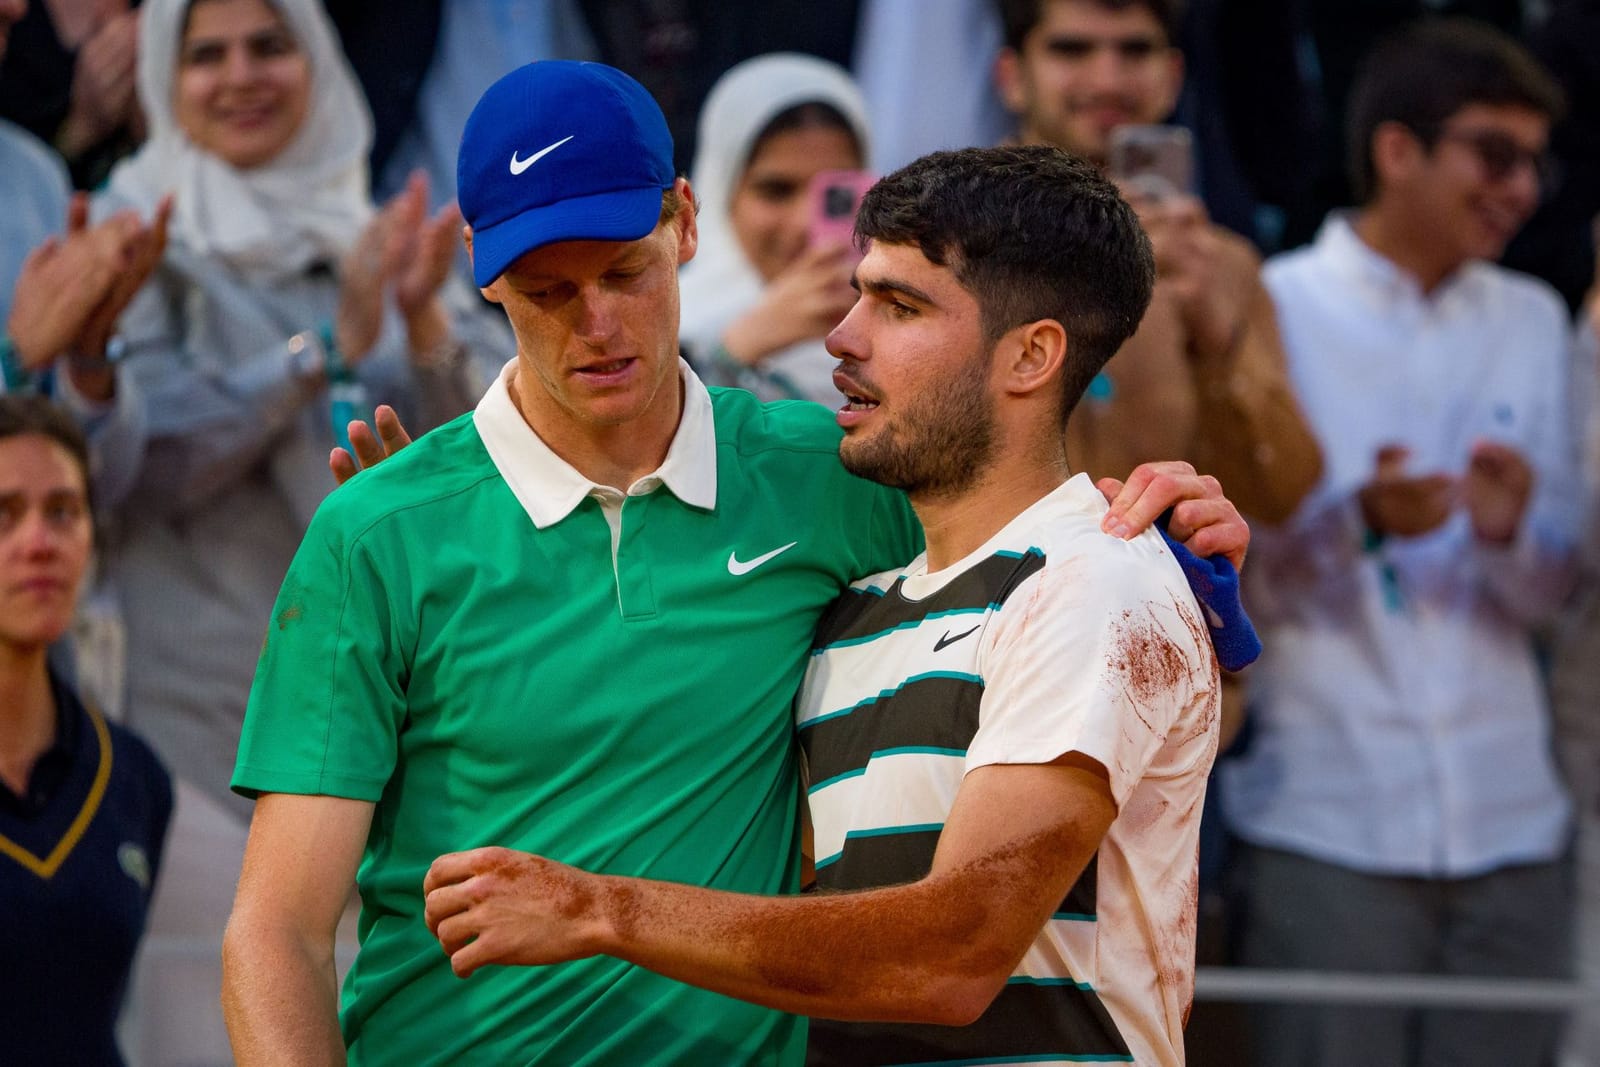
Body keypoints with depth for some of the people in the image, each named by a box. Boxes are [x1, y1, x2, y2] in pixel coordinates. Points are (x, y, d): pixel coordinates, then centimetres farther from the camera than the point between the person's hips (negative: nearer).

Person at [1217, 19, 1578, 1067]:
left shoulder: (1533, 322, 15)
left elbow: (1550, 595, 11)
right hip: (1326, 824, -4)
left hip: (1509, 823, 4)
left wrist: (1510, 531, -11)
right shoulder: (1275, 310, 2)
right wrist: (1359, 521, -19)